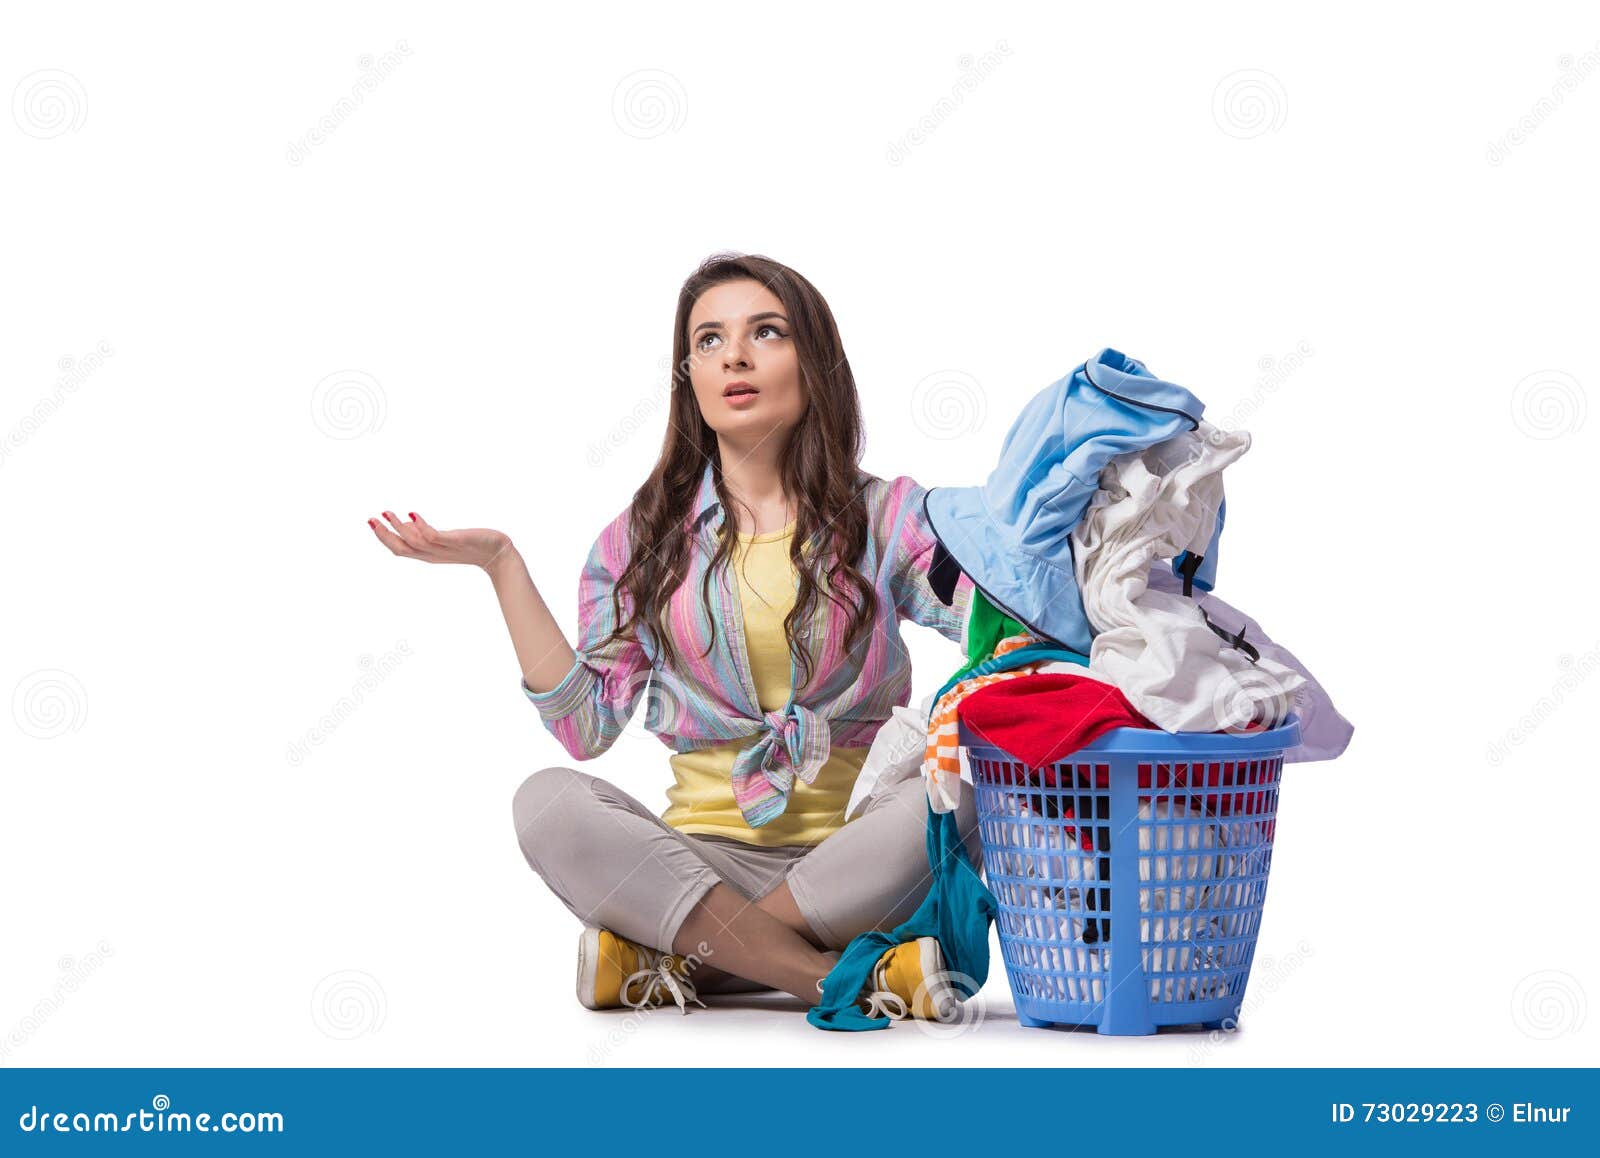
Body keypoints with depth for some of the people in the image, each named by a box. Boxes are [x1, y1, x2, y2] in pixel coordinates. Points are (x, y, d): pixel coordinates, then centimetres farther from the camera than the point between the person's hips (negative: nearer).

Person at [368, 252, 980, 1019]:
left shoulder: (887, 516, 7)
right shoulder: (646, 539, 11)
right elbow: (587, 727, 2)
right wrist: (502, 565, 1)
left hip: (854, 861, -1)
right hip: (706, 861, 1)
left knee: (959, 788, -32)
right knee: (549, 803, -27)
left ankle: (675, 962, -26)